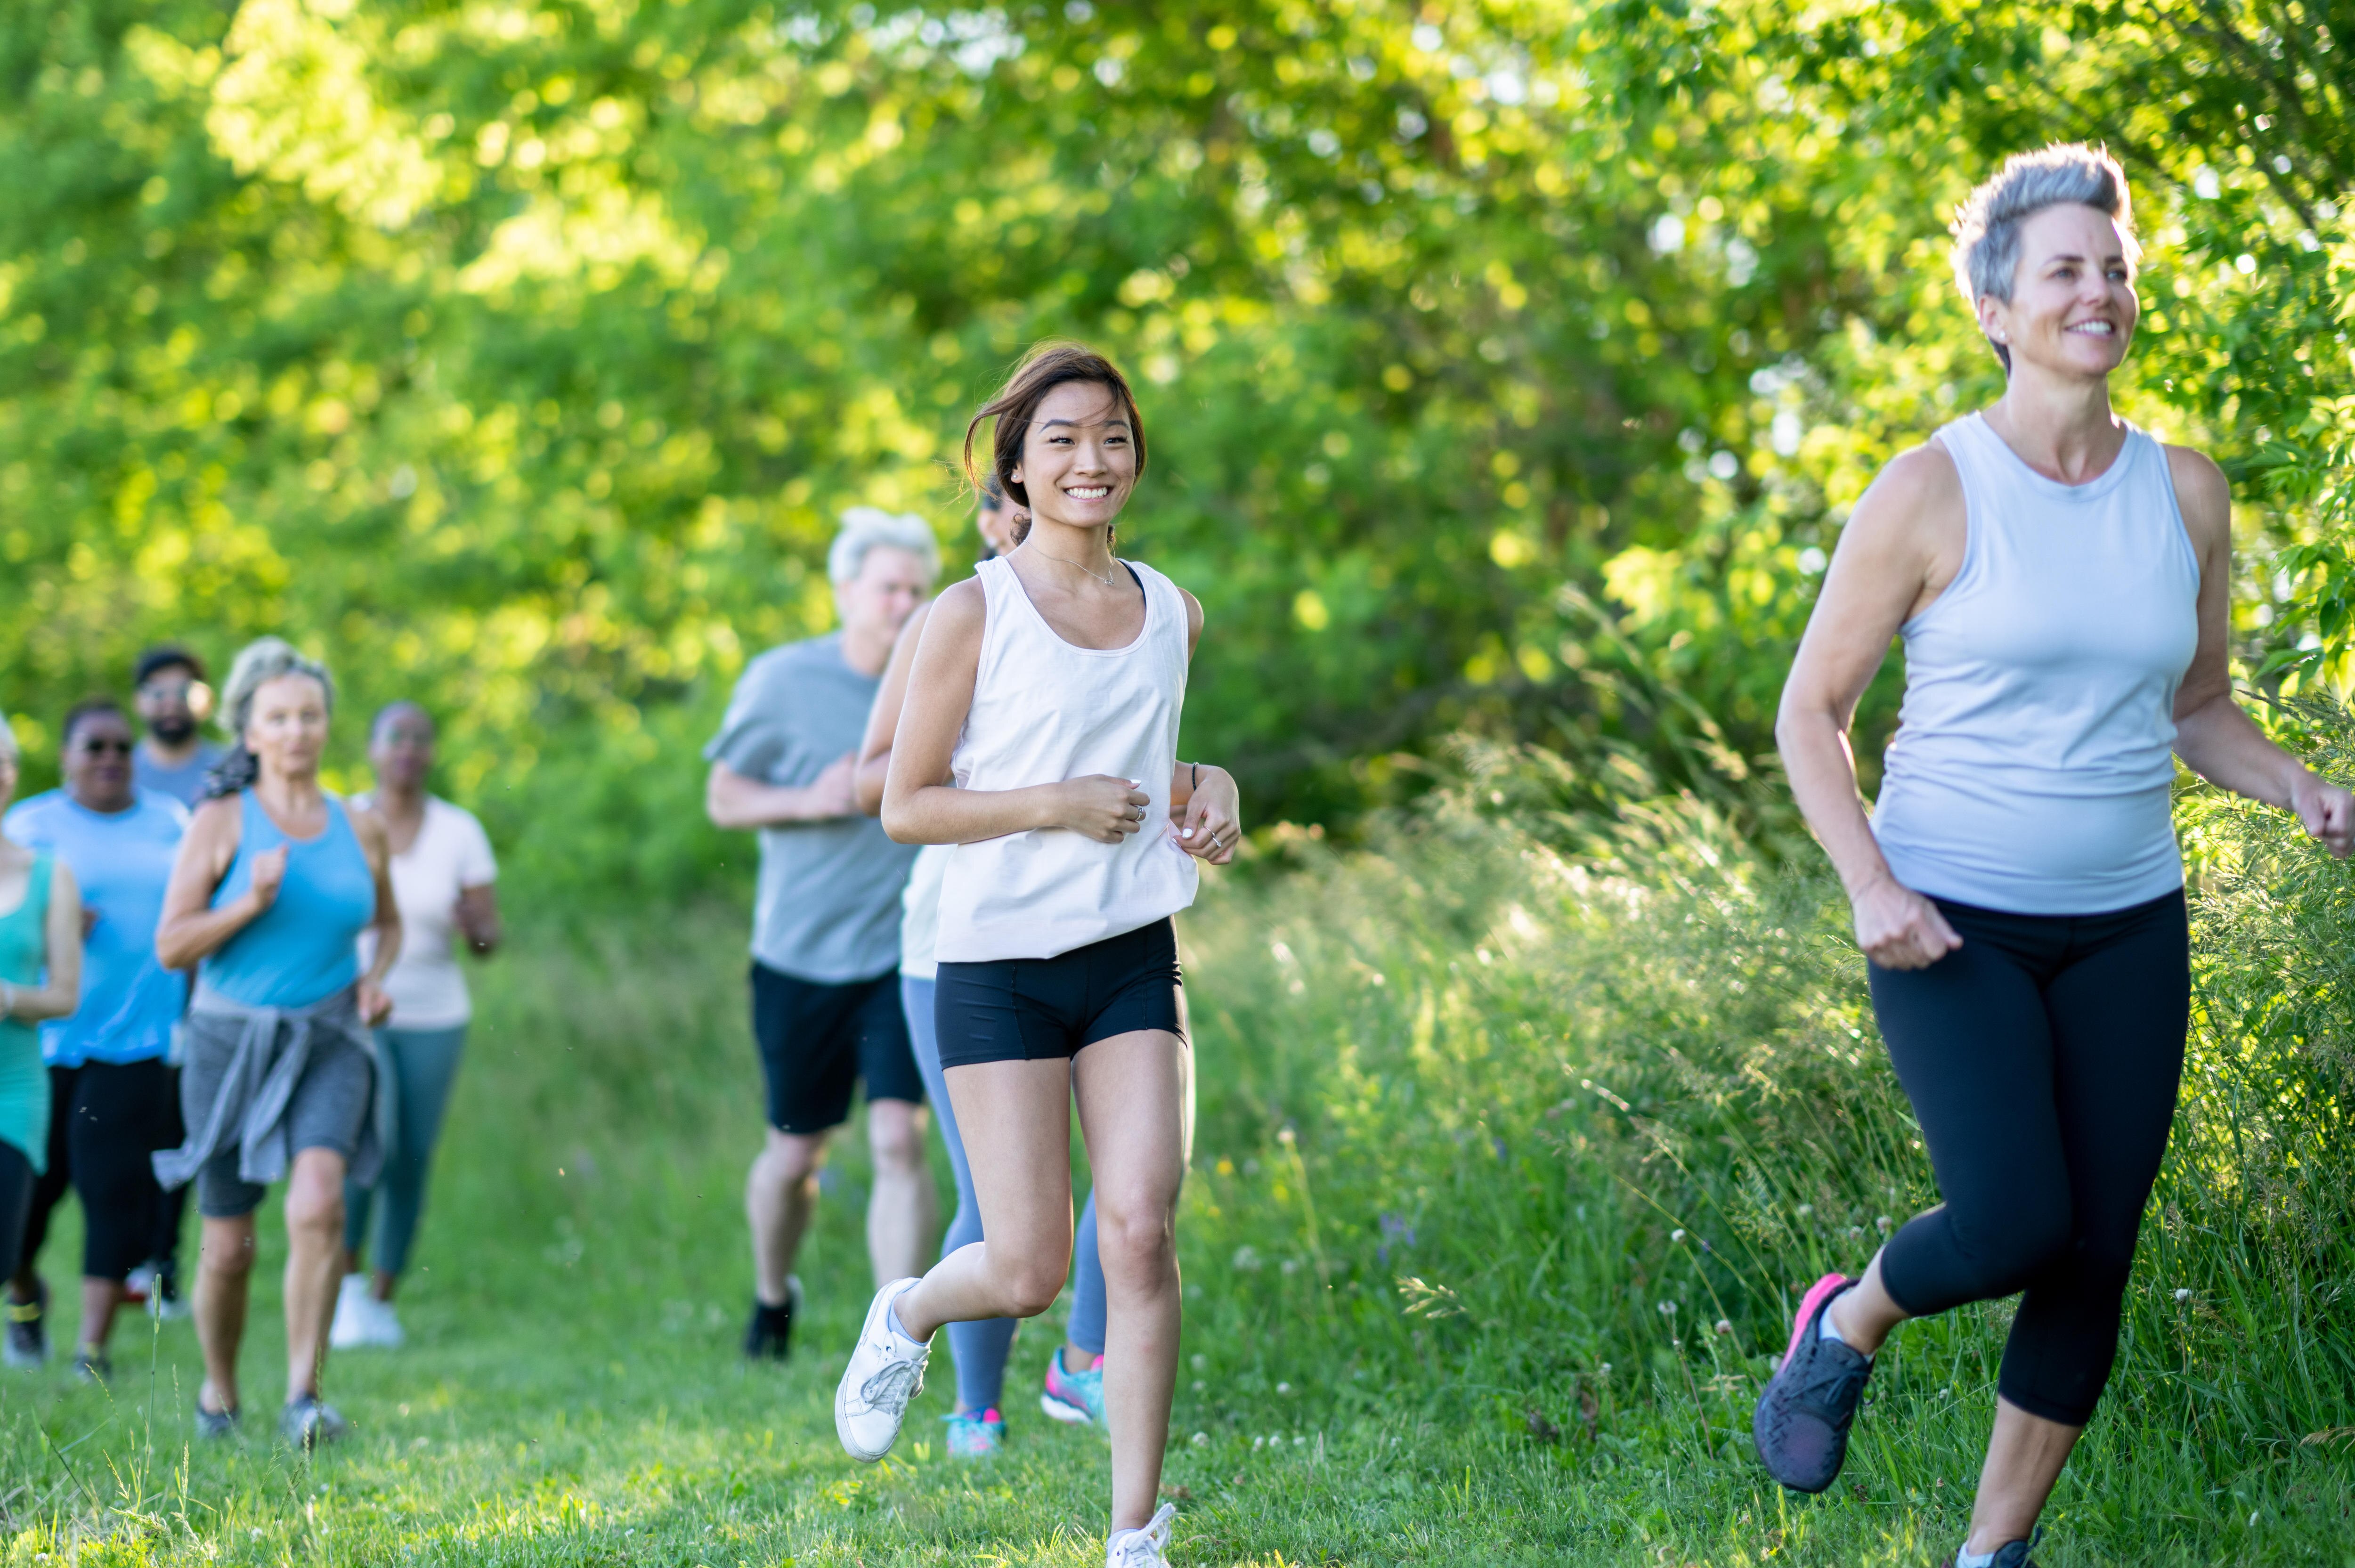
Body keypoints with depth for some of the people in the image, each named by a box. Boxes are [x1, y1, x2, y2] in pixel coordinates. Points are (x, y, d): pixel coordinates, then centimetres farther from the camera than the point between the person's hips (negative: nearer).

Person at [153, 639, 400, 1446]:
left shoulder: (361, 830, 6)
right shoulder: (221, 823, -3)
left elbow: (388, 922, 24)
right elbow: (171, 945, -6)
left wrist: (377, 976, 4)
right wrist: (252, 903, -20)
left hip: (329, 1044, 1)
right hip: (231, 1038, -1)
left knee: (318, 1203, -25)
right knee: (229, 1244, 6)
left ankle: (304, 1397, -23)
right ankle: (218, 1391, 31)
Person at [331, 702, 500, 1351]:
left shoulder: (460, 831, 0)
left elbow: (489, 941, 1)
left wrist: (474, 927, -21)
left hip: (433, 1016, 2)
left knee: (412, 1163, 1)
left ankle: (382, 1298, 17)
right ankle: (345, 1278, 1)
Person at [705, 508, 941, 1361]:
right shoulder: (781, 681, -5)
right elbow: (723, 798, 0)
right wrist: (809, 801, -17)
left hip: (905, 952, 0)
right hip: (800, 956, 0)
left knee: (898, 1140, -16)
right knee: (795, 1152, 13)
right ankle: (772, 1298, 41)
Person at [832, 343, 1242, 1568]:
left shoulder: (1174, 616, 9)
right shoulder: (973, 614, -5)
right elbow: (905, 808, -5)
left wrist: (1206, 792, 4)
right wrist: (1056, 805, -16)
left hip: (1134, 959, 4)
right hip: (997, 962, -3)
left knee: (1140, 1231, -11)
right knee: (1028, 1273, -4)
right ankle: (905, 1317, 32)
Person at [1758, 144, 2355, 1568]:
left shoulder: (2185, 493, 4)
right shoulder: (1932, 493, -9)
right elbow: (1812, 713, -4)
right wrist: (1871, 887, -17)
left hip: (2126, 929, 4)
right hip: (1953, 926, -4)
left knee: (2097, 1263, 3)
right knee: (2014, 1223, -18)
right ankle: (1851, 1321, 16)